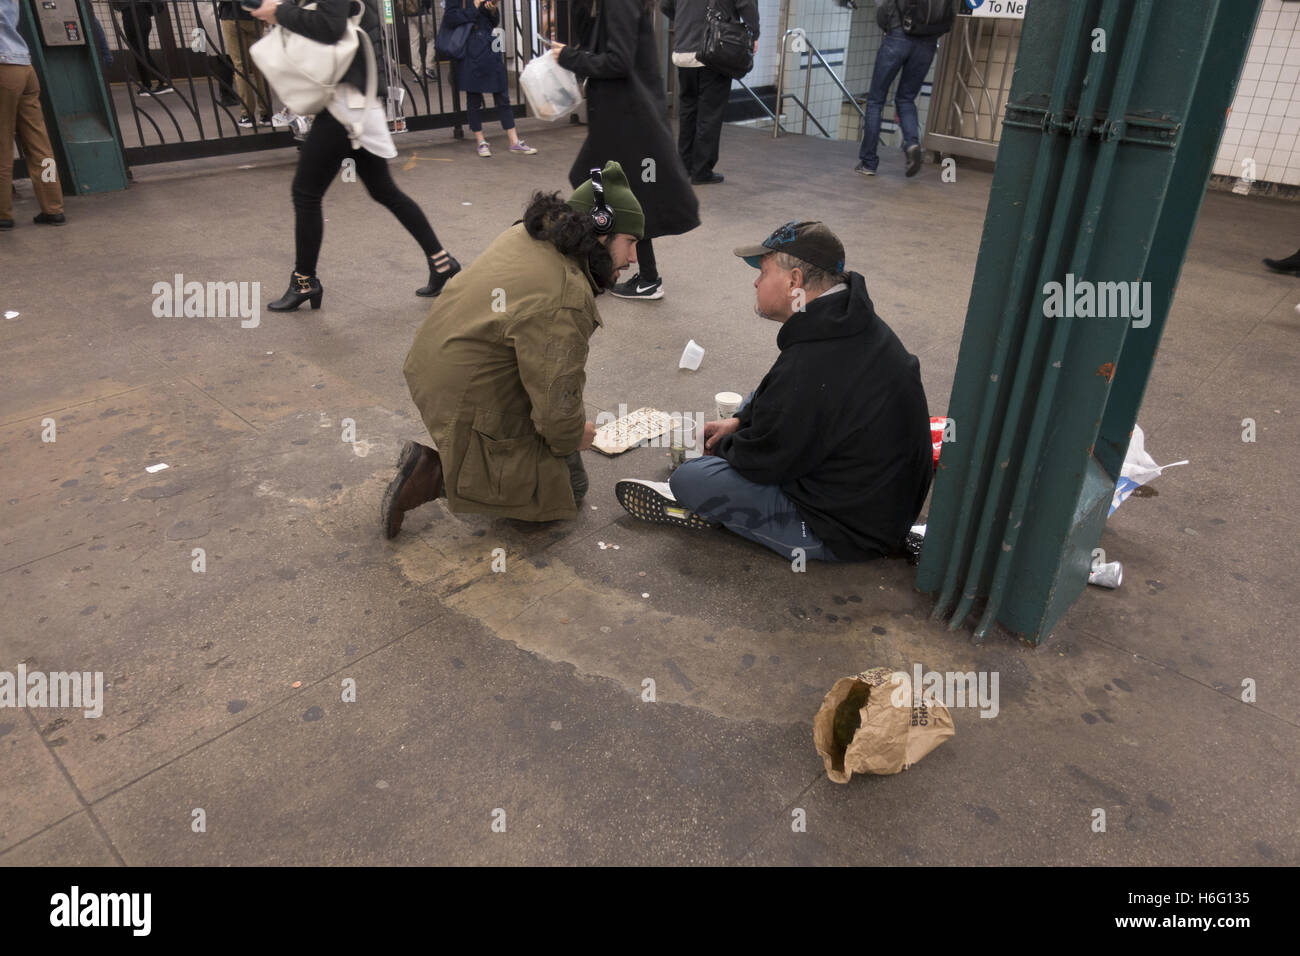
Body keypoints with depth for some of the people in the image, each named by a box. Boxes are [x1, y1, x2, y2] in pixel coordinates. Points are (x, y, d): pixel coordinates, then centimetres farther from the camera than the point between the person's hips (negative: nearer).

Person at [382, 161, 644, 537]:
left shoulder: (526, 233, -1)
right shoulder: (564, 304, -30)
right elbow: (557, 406, -27)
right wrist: (574, 437, -4)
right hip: (469, 405, -9)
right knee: (569, 486, 4)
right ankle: (439, 476, -4)